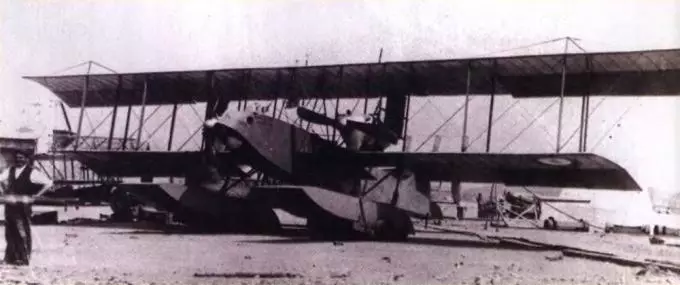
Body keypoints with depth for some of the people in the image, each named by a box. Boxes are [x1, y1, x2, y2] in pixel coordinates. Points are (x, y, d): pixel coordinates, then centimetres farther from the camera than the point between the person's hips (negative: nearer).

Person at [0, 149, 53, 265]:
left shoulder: (31, 172, -5)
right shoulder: (10, 170, 10)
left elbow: (48, 183, -9)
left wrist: (35, 196, -6)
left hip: (23, 206, -5)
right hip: (10, 205, 5)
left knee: (23, 232, -4)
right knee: (10, 232, 9)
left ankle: (24, 258, 3)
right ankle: (11, 257, 17)